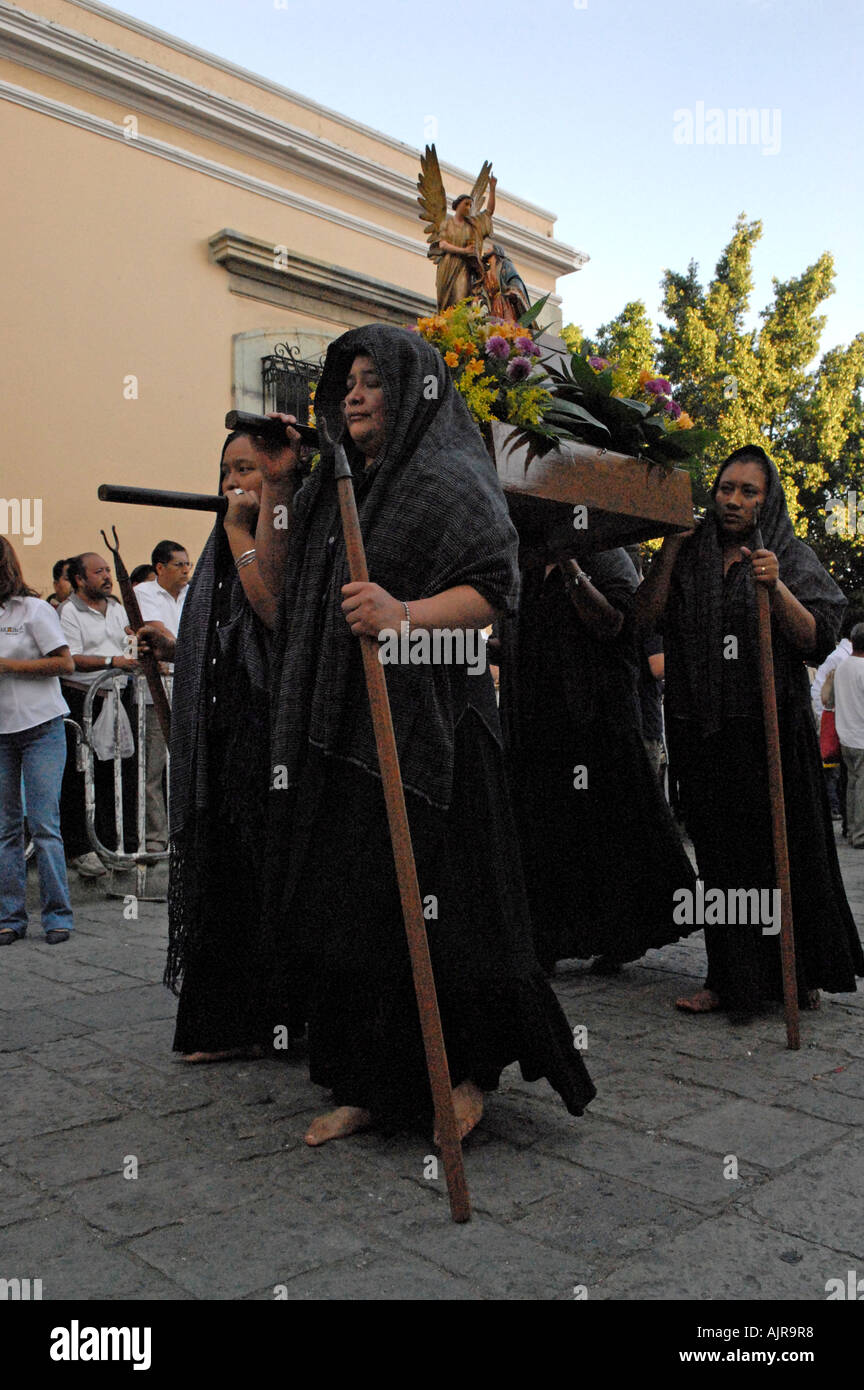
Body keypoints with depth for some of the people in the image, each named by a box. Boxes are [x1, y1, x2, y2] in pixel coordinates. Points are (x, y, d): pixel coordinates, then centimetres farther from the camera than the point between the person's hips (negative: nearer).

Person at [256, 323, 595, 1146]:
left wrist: (408, 615, -29)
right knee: (341, 905, 9)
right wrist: (274, 485, 11)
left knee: (424, 908, -5)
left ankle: (473, 1066, 16)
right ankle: (367, 1085, 23)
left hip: (421, 726, -8)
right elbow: (277, 582, 20)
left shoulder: (448, 478, -3)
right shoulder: (335, 485, 21)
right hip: (334, 731, 8)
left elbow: (495, 589, -13)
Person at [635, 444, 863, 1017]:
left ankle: (800, 973, 14)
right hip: (705, 728, 2)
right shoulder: (692, 555, 13)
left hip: (772, 726, -2)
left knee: (783, 844, 0)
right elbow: (649, 615, 2)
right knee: (721, 851, 3)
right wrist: (671, 545, -2)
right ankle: (732, 979, 11)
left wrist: (776, 588, -18)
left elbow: (817, 640, -3)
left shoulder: (792, 556, 6)